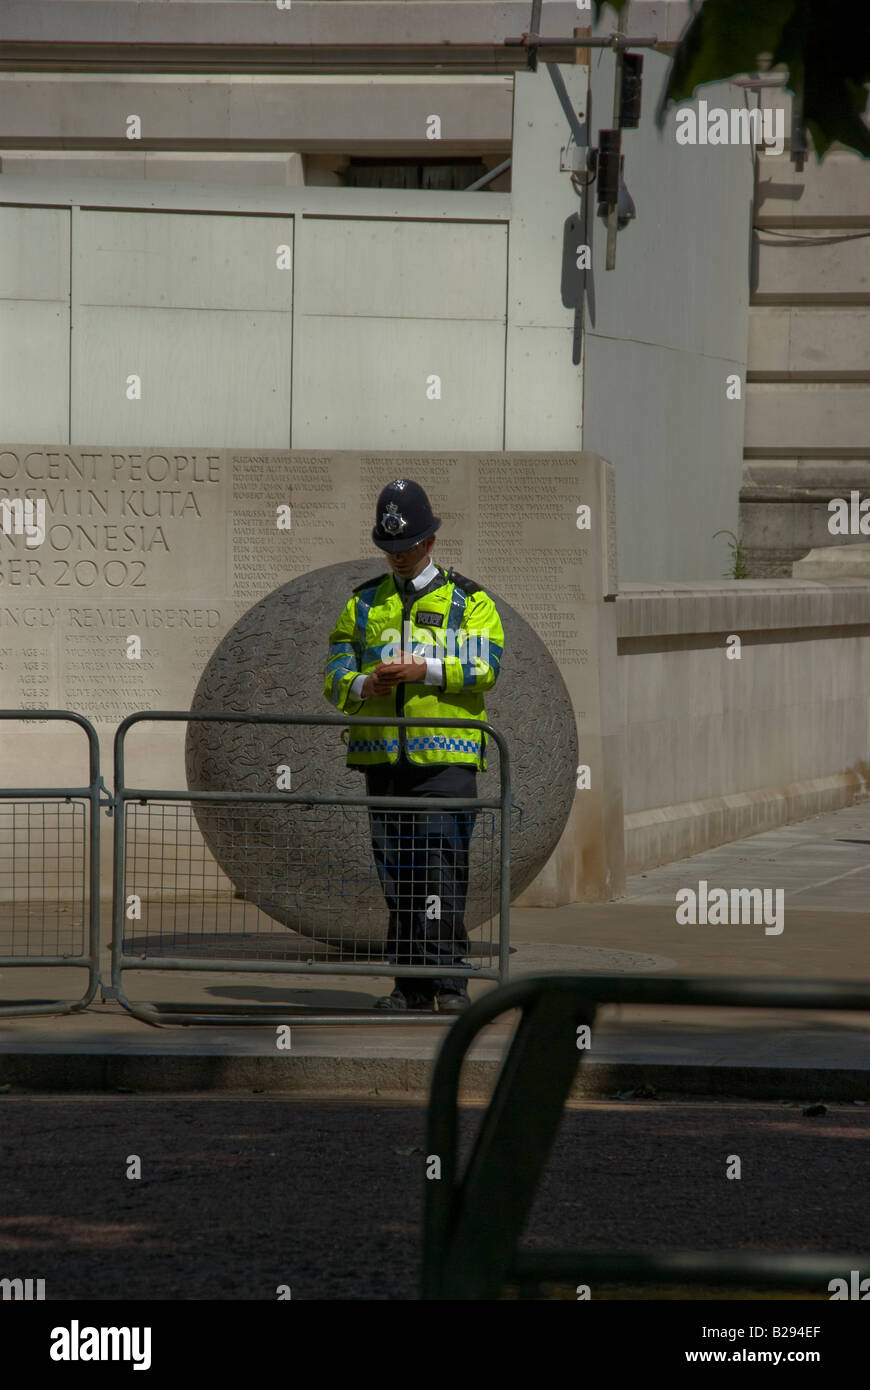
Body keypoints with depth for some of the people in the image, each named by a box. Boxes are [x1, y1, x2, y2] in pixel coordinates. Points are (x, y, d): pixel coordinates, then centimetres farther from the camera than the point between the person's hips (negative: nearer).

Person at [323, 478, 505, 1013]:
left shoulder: (468, 601, 7)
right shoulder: (363, 603, 18)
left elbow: (485, 665, -8)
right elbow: (335, 674, 12)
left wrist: (423, 671, -19)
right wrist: (363, 686, -10)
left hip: (446, 756, -4)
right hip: (383, 756, 4)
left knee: (441, 870, -10)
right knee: (397, 874, 5)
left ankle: (447, 979, -10)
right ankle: (410, 984, 9)